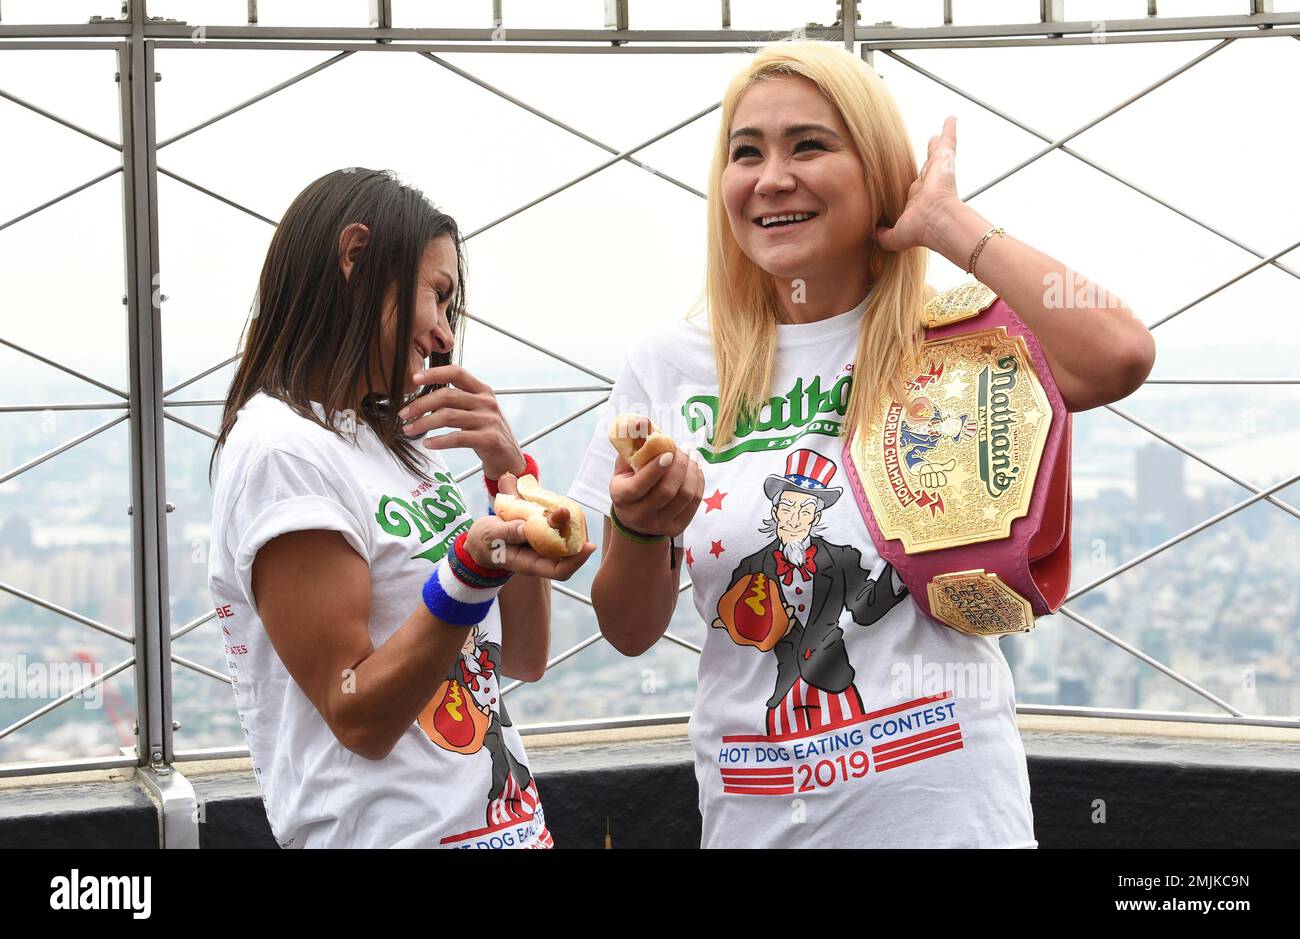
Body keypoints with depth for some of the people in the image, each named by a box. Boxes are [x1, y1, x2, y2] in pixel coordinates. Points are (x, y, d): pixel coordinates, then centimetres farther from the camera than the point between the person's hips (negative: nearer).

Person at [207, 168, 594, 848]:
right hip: (391, 831, -8)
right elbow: (358, 718, -18)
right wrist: (473, 568, -28)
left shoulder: (400, 441, 10)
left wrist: (510, 473, -2)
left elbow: (523, 658, 7)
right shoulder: (283, 448, -14)